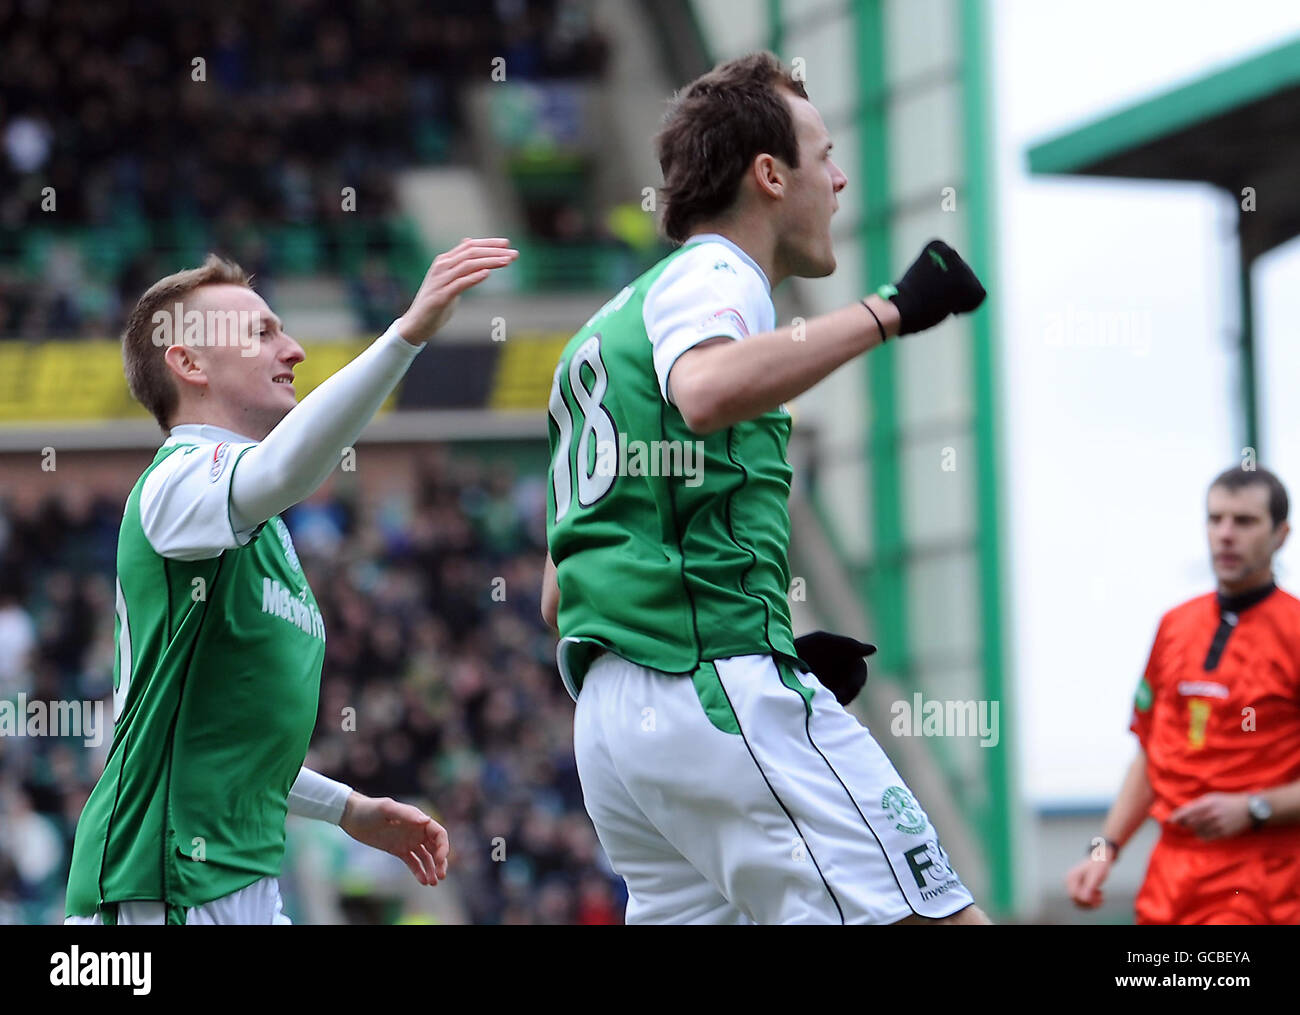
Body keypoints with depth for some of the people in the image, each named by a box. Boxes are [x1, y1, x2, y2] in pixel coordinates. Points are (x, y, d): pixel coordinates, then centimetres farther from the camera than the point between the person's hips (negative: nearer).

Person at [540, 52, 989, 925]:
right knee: (939, 916, -14)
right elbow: (706, 392, -29)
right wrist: (889, 310, -21)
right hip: (721, 692, -10)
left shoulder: (611, 324, 28)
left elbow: (557, 597, 28)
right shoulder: (711, 275, -1)